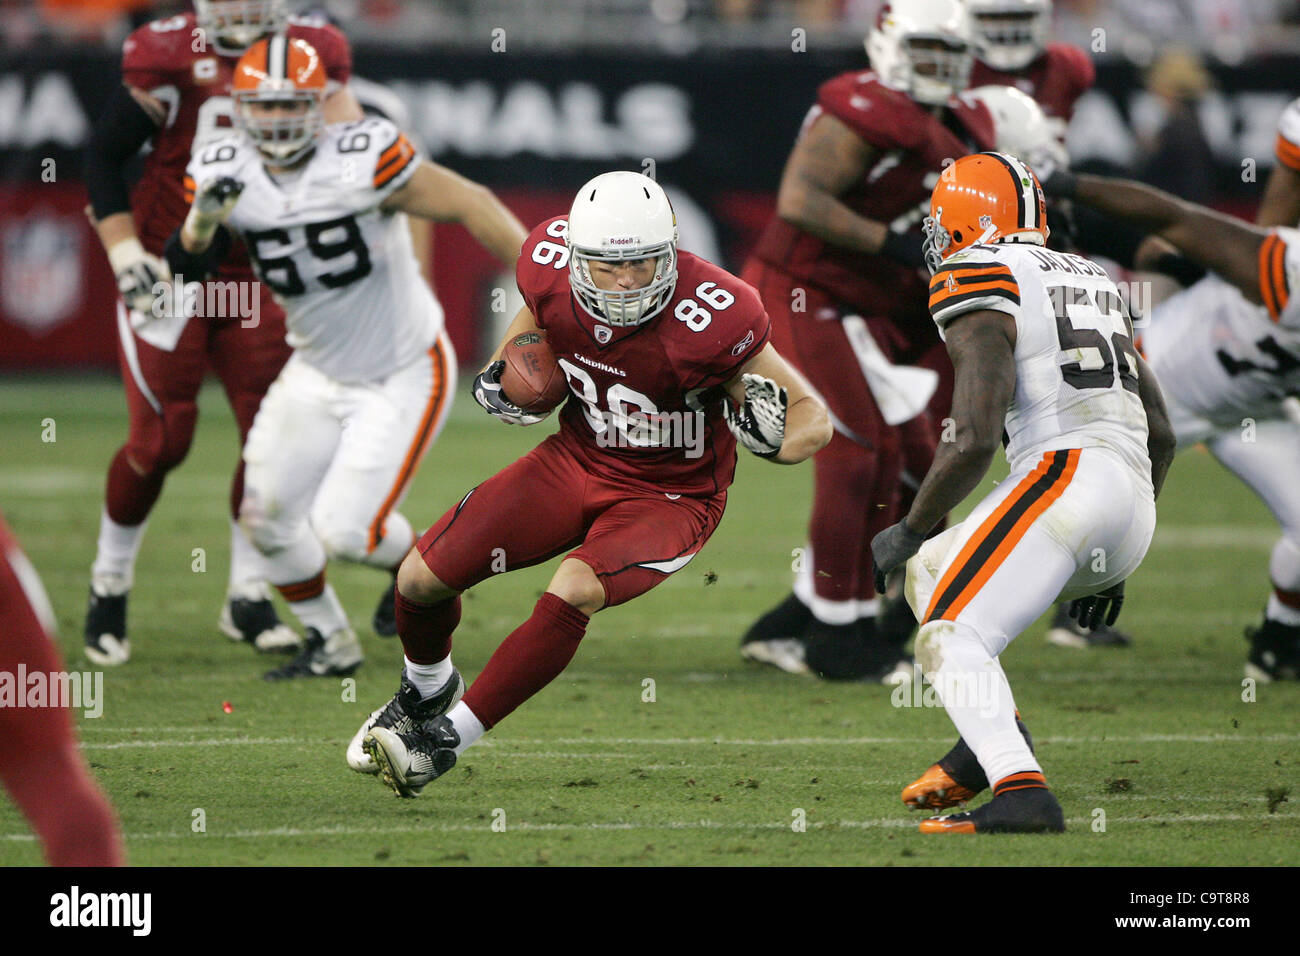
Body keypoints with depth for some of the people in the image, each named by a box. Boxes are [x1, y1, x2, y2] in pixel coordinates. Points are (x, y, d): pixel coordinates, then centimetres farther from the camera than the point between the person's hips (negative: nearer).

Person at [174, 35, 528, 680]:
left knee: (345, 531, -11)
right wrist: (203, 222, -30)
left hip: (403, 377, -6)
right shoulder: (226, 173, -8)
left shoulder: (361, 161, -25)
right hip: (317, 376, 6)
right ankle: (331, 645, 26)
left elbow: (469, 204, -19)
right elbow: (184, 270, -8)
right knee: (266, 516, 3)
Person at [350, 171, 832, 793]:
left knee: (573, 594, -32)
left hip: (670, 497, -5)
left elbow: (812, 416, -21)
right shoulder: (553, 270, -17)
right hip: (577, 461, 5)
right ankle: (425, 692, 34)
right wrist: (501, 378, -8)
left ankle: (449, 737, -15)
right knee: (422, 577, -1)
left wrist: (775, 438, -44)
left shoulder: (709, 319, -31)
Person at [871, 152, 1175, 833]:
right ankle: (994, 733, 8)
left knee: (950, 640, -9)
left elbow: (974, 441, -13)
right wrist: (1113, 562, 30)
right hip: (1136, 506, 8)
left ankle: (1021, 794, -29)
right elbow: (1159, 435, 26)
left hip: (1064, 479, -8)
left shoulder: (982, 291, -1)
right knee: (931, 573, 23)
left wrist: (908, 533, 1)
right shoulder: (1090, 282, 25)